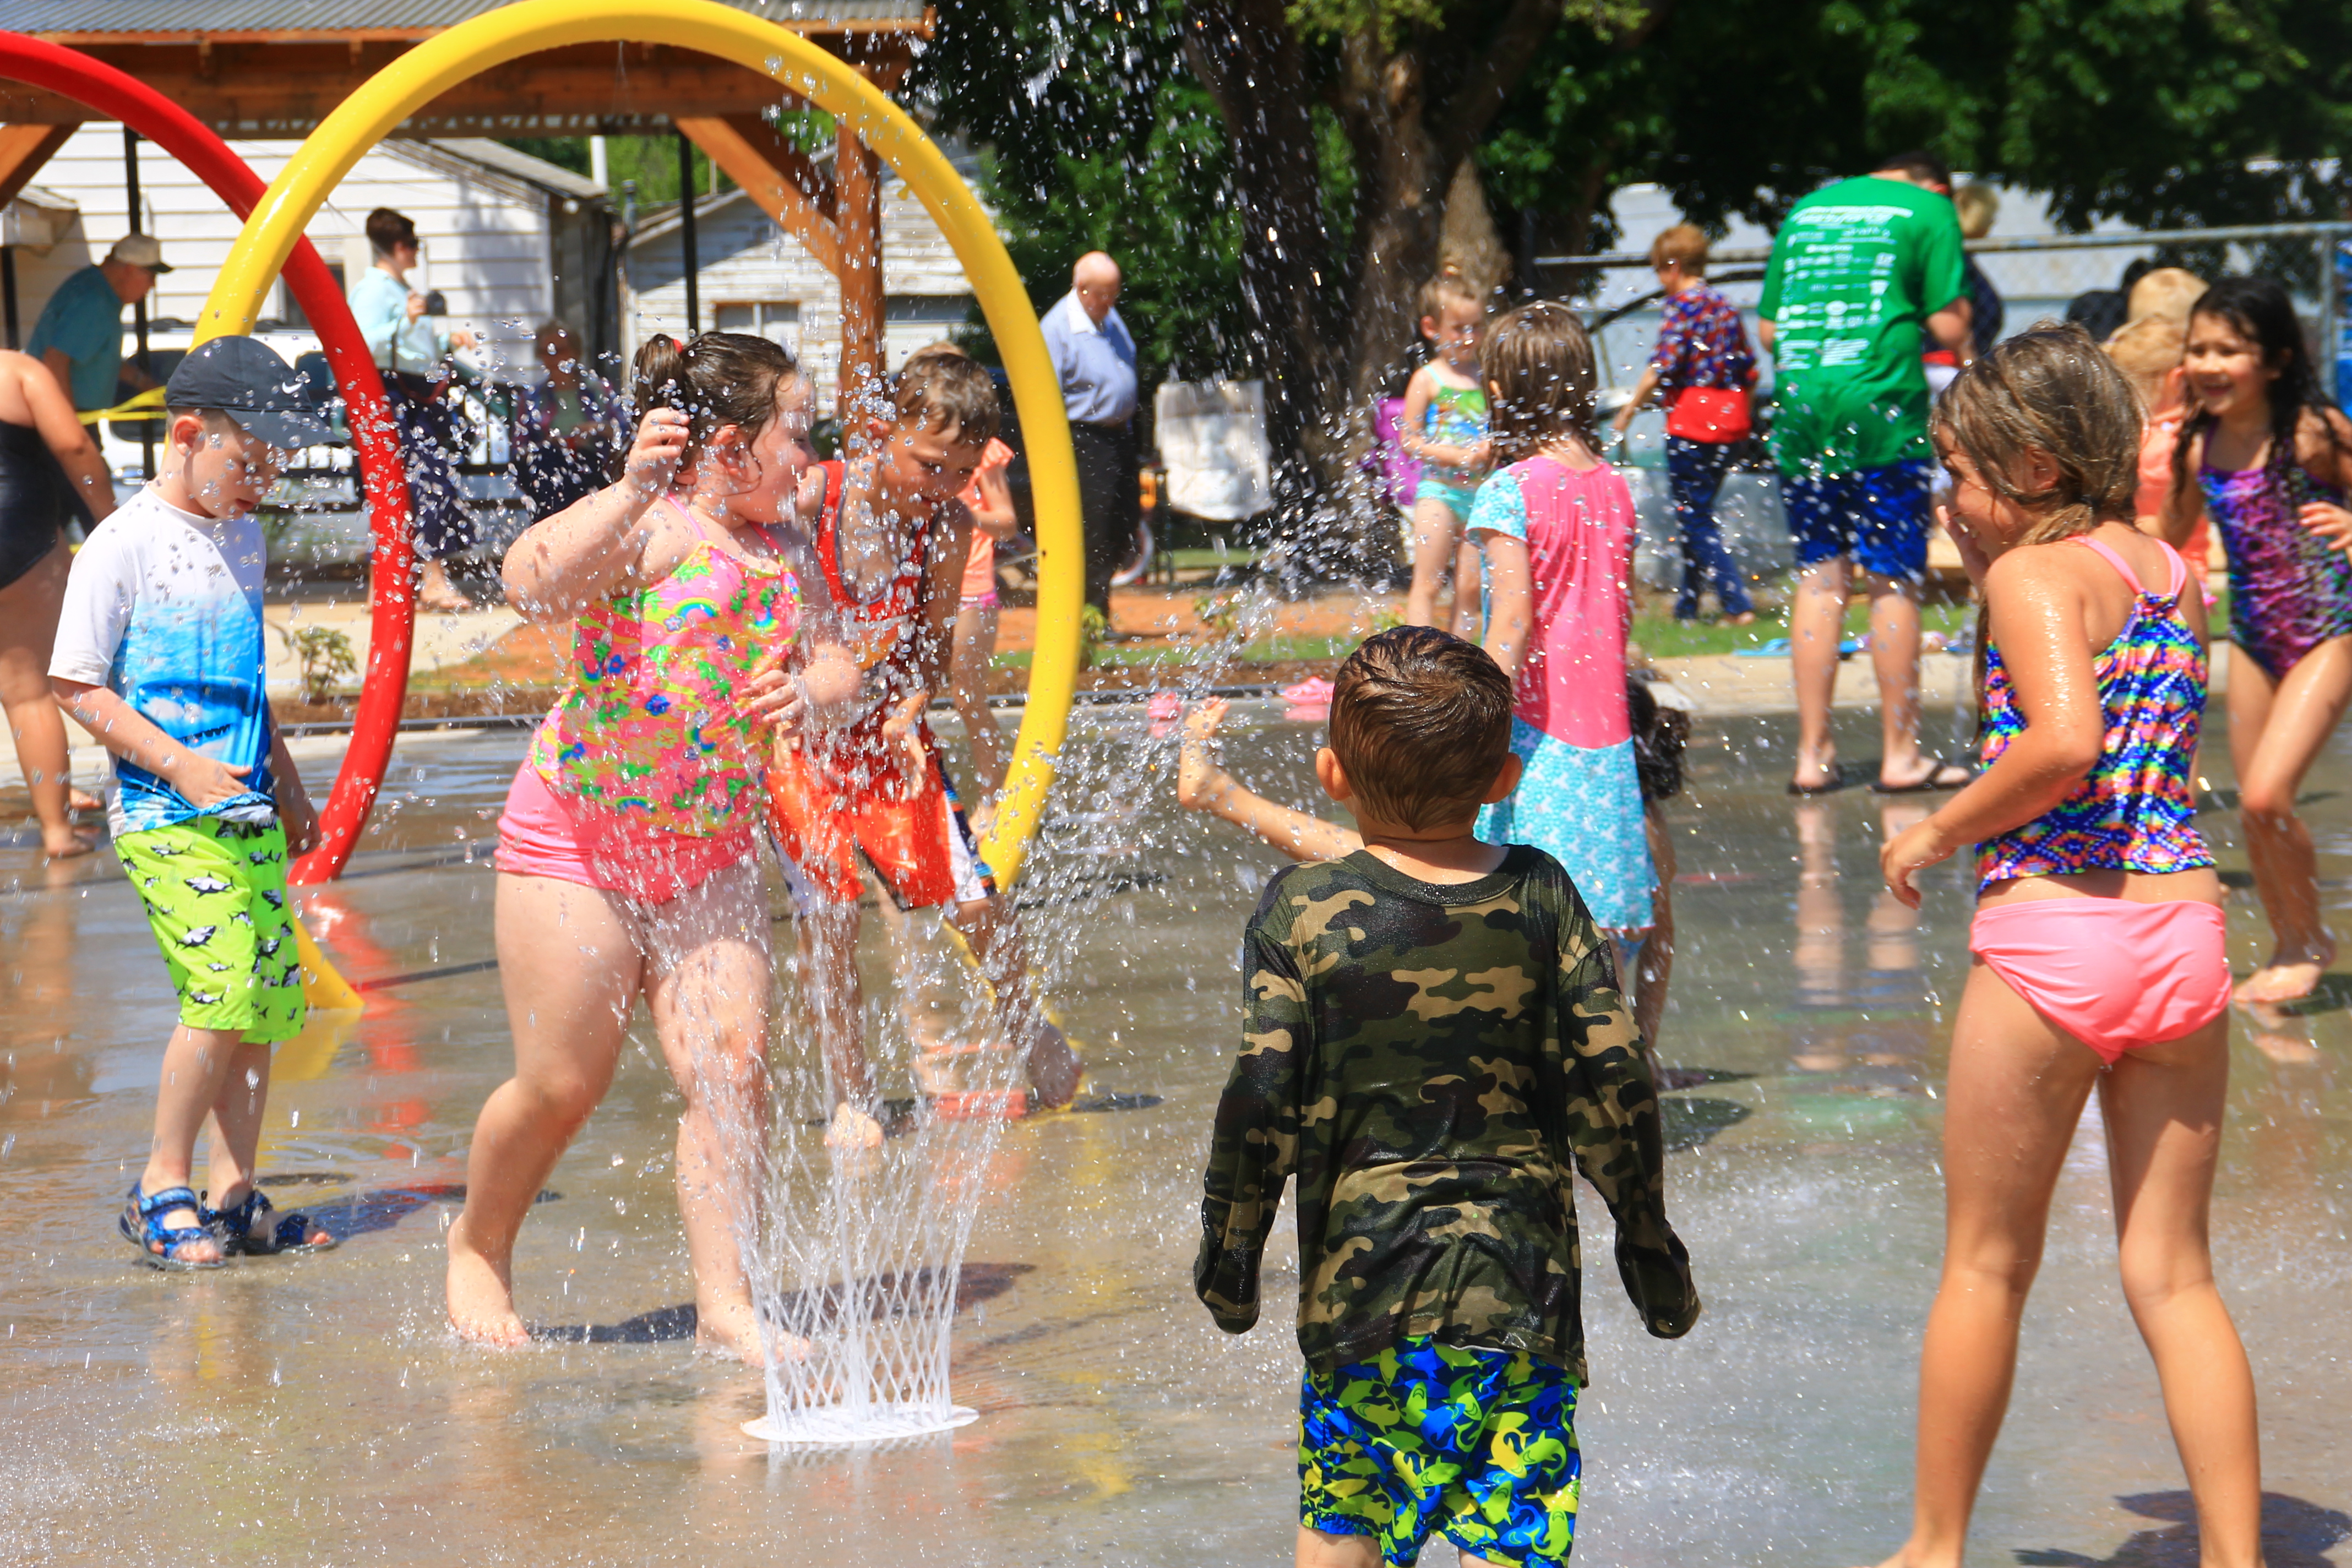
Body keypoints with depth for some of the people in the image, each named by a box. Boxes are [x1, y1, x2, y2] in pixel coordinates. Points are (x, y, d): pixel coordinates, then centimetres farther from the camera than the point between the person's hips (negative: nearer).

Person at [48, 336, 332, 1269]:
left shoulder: (244, 541, 15)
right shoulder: (123, 546, -8)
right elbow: (75, 685, -9)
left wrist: (287, 786, 25)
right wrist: (176, 763, -17)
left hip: (247, 809, 7)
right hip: (165, 816, -7)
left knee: (268, 996, 4)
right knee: (222, 990, -17)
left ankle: (233, 1195, 13)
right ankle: (161, 1190, -3)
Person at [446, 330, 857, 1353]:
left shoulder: (778, 551, 5)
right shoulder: (650, 529, -18)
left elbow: (836, 666, 13)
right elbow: (532, 582, -35)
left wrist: (807, 690, -10)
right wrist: (629, 492, -45)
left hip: (709, 855, 6)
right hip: (576, 840, -6)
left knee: (731, 1071, -8)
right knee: (563, 1084, 0)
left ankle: (724, 1305, -2)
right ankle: (477, 1249, 26)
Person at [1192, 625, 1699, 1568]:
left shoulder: (1301, 911, -5)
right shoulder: (1540, 898, 1)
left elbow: (1261, 1108, -8)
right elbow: (1614, 1081, 0)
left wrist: (1228, 1255, 6)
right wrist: (1651, 1248, 12)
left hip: (1361, 1286, -1)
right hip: (1522, 1286, 1)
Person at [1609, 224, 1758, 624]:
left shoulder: (1683, 304, -9)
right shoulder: (1727, 307, 12)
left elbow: (1663, 365, -17)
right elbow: (1749, 372, 12)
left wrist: (1629, 410, -8)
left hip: (1691, 423, -8)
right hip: (1730, 427, 8)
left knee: (1694, 519, -3)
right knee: (1698, 514, 18)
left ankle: (1737, 605, -13)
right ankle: (1688, 604, 25)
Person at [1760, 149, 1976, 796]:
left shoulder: (1806, 210, 18)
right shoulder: (1928, 210, 3)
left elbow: (1768, 329, 17)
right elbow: (1949, 326, -3)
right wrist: (1966, 351, 17)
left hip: (1799, 404, 5)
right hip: (1880, 406, -5)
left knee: (1818, 575, 9)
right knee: (1894, 579, 1)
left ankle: (1813, 753, 9)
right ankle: (1901, 754, 5)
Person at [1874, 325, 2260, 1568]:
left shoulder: (2035, 573, -9)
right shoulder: (2170, 572, 13)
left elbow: (2065, 741, -25)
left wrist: (1941, 828, -10)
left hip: (2050, 934, -6)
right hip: (2181, 930, 6)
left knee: (1985, 1266, 10)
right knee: (2171, 1273, 11)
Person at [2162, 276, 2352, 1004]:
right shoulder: (2199, 446, 0)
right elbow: (2168, 541, 15)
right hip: (2253, 635, 6)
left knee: (2267, 795, -16)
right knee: (2254, 809, 8)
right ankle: (2290, 948, 28)